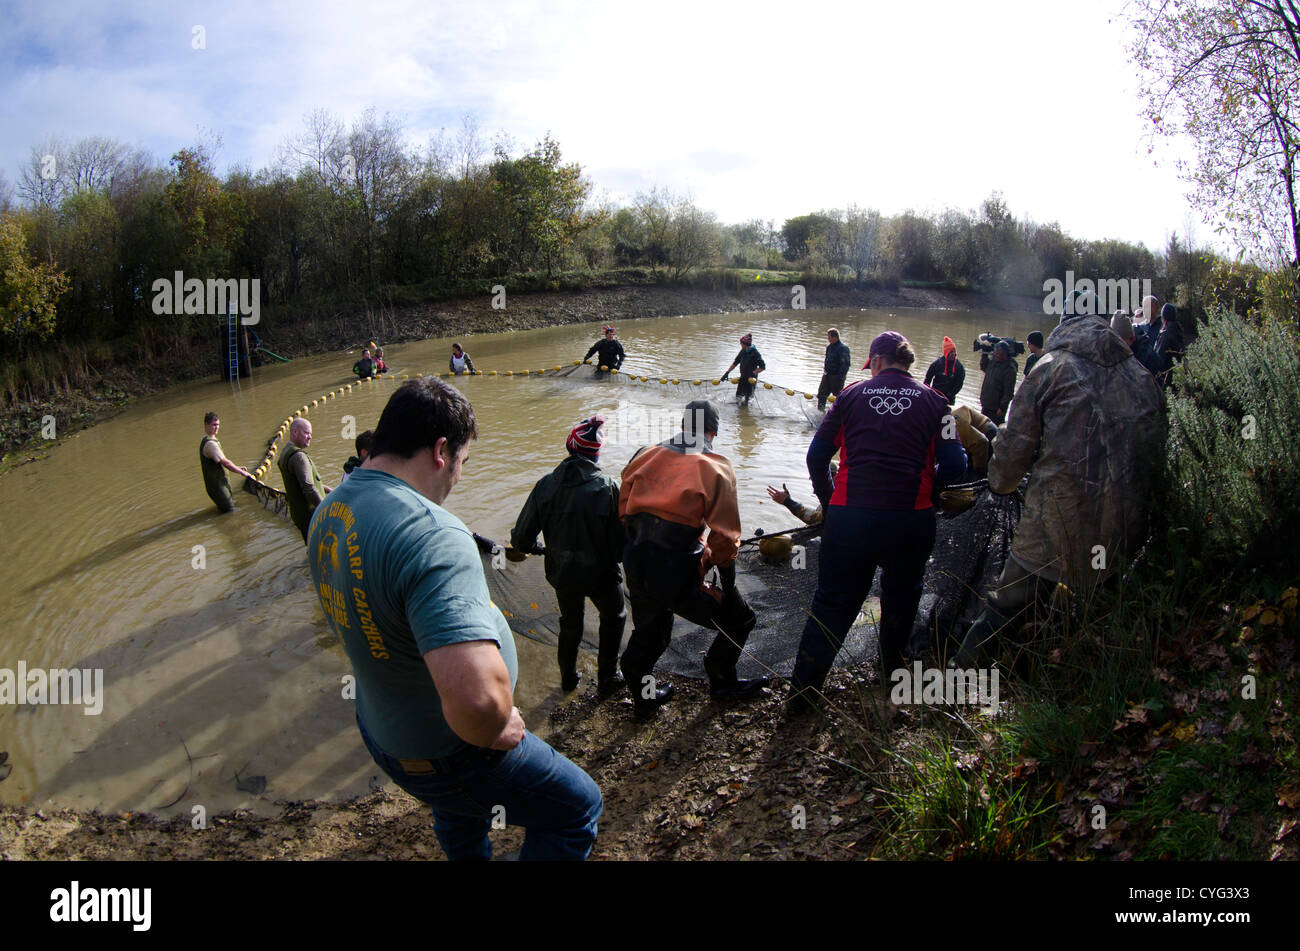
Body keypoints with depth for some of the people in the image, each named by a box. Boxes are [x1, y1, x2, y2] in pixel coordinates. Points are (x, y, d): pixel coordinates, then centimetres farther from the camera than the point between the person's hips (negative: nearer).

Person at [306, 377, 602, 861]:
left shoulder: (328, 512, -4)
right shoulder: (431, 533, -36)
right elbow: (478, 696, -48)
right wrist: (494, 730, -23)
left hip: (380, 727, 9)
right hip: (450, 756, -9)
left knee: (460, 826, 36)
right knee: (577, 807, 15)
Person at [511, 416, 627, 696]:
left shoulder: (546, 484, -12)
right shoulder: (606, 486, -22)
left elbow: (522, 537, -7)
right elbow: (620, 541, -20)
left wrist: (525, 546, 16)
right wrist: (620, 555, 3)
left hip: (562, 573, 3)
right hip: (599, 571, -3)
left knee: (570, 624, 28)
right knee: (613, 619, 26)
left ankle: (568, 678, 44)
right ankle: (606, 680, 32)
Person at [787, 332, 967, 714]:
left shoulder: (853, 394, 7)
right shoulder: (932, 400, 6)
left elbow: (816, 457, 6)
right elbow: (954, 465, -1)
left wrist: (828, 500, 20)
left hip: (850, 518, 0)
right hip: (911, 521, 0)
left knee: (832, 603, 12)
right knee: (901, 598, 24)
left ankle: (801, 693, 17)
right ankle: (894, 677, 41)